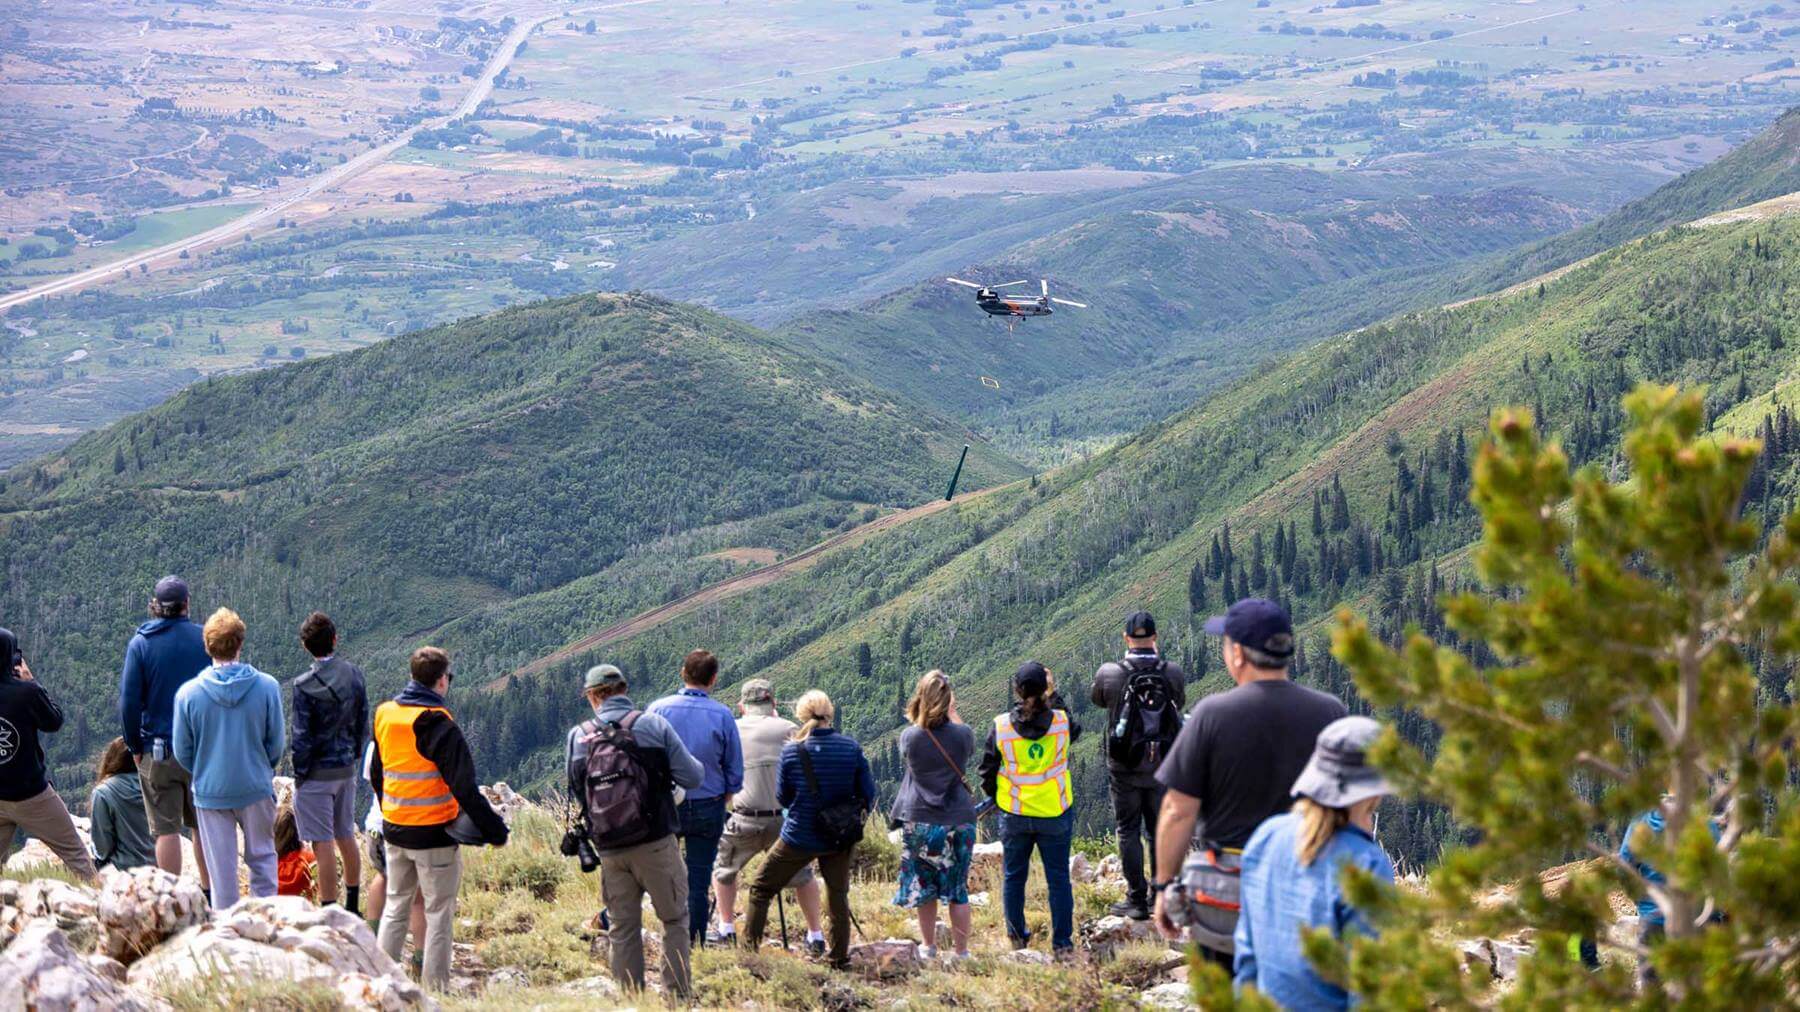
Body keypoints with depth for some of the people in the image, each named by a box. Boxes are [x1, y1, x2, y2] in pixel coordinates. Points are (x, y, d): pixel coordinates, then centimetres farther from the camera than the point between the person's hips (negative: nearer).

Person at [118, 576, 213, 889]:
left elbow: (129, 700, -6)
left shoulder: (141, 643, -5)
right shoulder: (205, 639, -2)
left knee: (166, 829, 2)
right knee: (203, 825, 13)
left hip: (158, 750, -2)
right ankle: (209, 892, 17)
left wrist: (134, 746, 4)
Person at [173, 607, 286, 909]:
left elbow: (182, 751, -1)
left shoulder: (188, 693, -11)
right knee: (262, 857, 15)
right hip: (256, 788, 0)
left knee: (222, 868, 9)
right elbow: (278, 741, -2)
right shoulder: (267, 687, -11)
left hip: (211, 792, 0)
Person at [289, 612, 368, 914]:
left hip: (317, 773, -6)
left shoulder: (305, 684, -17)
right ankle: (353, 908, 30)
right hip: (347, 768, 6)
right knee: (346, 837, 18)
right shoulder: (355, 674, 0)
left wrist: (299, 774, -4)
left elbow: (302, 736, -14)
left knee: (323, 845, -3)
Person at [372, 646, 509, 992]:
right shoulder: (439, 726, -18)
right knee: (439, 912, 3)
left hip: (394, 830, 6)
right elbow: (465, 788, -20)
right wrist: (496, 830, -14)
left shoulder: (385, 715, 4)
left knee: (395, 905, 17)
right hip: (434, 834, -6)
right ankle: (434, 988, 4)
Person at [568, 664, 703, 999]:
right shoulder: (653, 725, -6)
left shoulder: (578, 736, 0)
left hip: (609, 850, 2)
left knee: (622, 930, 12)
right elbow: (693, 778, -7)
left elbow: (575, 790, 10)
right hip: (656, 844, -2)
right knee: (674, 921, 11)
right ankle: (679, 995, 9)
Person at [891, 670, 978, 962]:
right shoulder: (961, 734, -9)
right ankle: (961, 952, 10)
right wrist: (952, 715, 13)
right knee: (957, 891, 7)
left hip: (919, 821, 0)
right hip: (959, 821, 0)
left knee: (924, 888, 13)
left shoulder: (910, 736, -9)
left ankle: (928, 947, 23)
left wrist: (919, 720, 11)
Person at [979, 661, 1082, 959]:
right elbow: (1076, 729, 16)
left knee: (1014, 876, 17)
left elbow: (987, 772, -1)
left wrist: (995, 797, 17)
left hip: (1014, 814, 0)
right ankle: (1062, 943, 10)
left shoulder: (1000, 726, -10)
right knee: (1058, 879, 8)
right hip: (1055, 813, 0)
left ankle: (1017, 936, 27)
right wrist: (1055, 697, 18)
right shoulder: (1062, 721, -10)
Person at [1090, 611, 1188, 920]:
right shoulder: (1173, 673, -9)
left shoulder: (1109, 674, -14)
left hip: (1124, 768, -2)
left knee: (1128, 831, 7)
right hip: (1162, 767, 2)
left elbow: (1097, 699, 9)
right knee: (1160, 831, 14)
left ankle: (1137, 900, 6)